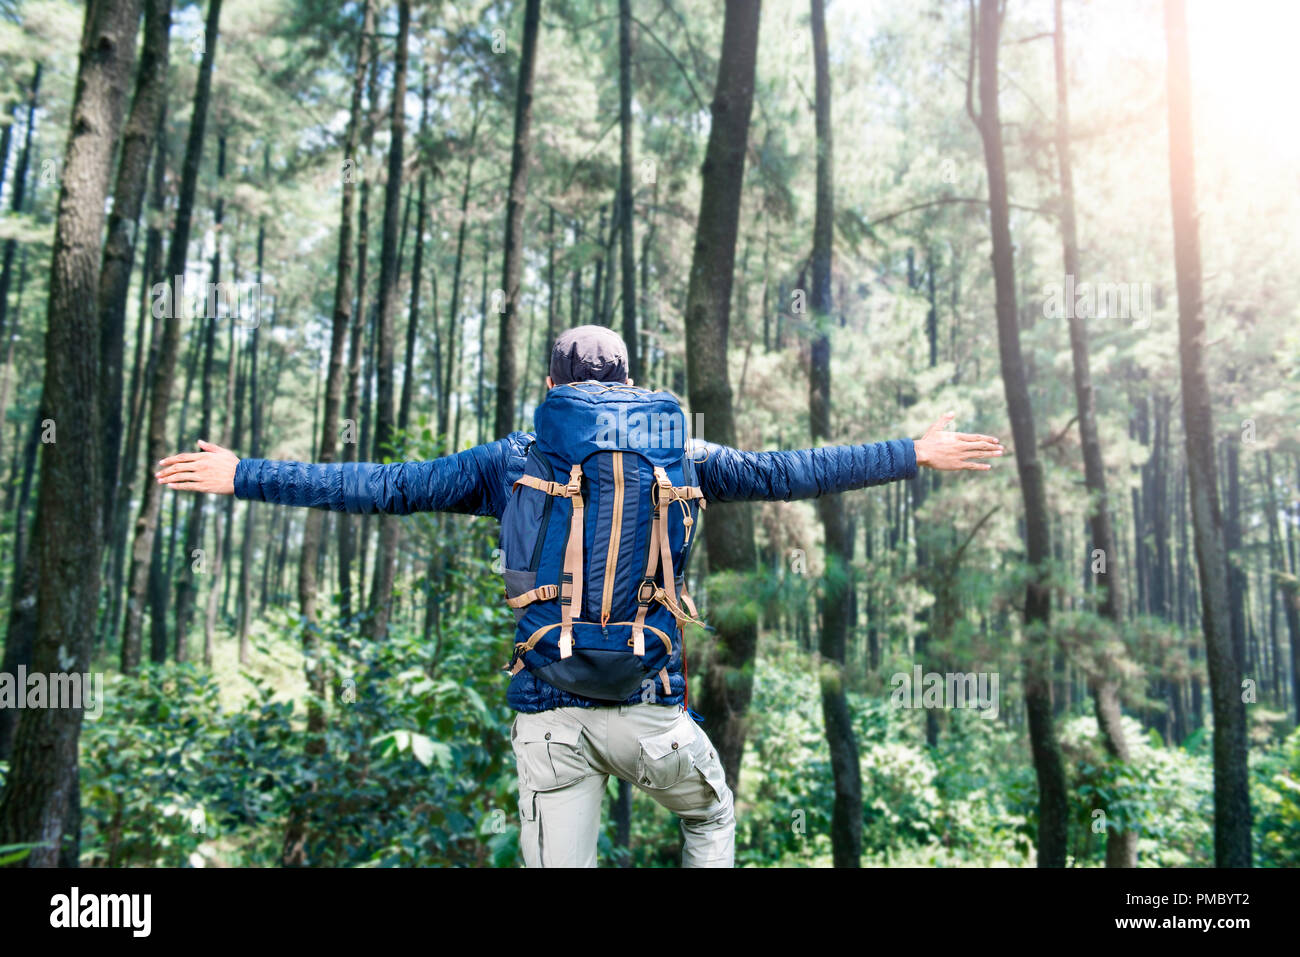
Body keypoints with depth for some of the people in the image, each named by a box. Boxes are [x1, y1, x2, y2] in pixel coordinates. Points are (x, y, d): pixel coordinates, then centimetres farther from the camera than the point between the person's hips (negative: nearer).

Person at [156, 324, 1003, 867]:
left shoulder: (510, 462, 5)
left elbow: (380, 487, 4)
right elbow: (793, 473, 7)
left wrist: (245, 476, 14)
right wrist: (915, 454, 18)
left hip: (546, 715, 1)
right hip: (648, 704, 0)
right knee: (711, 813, 29)